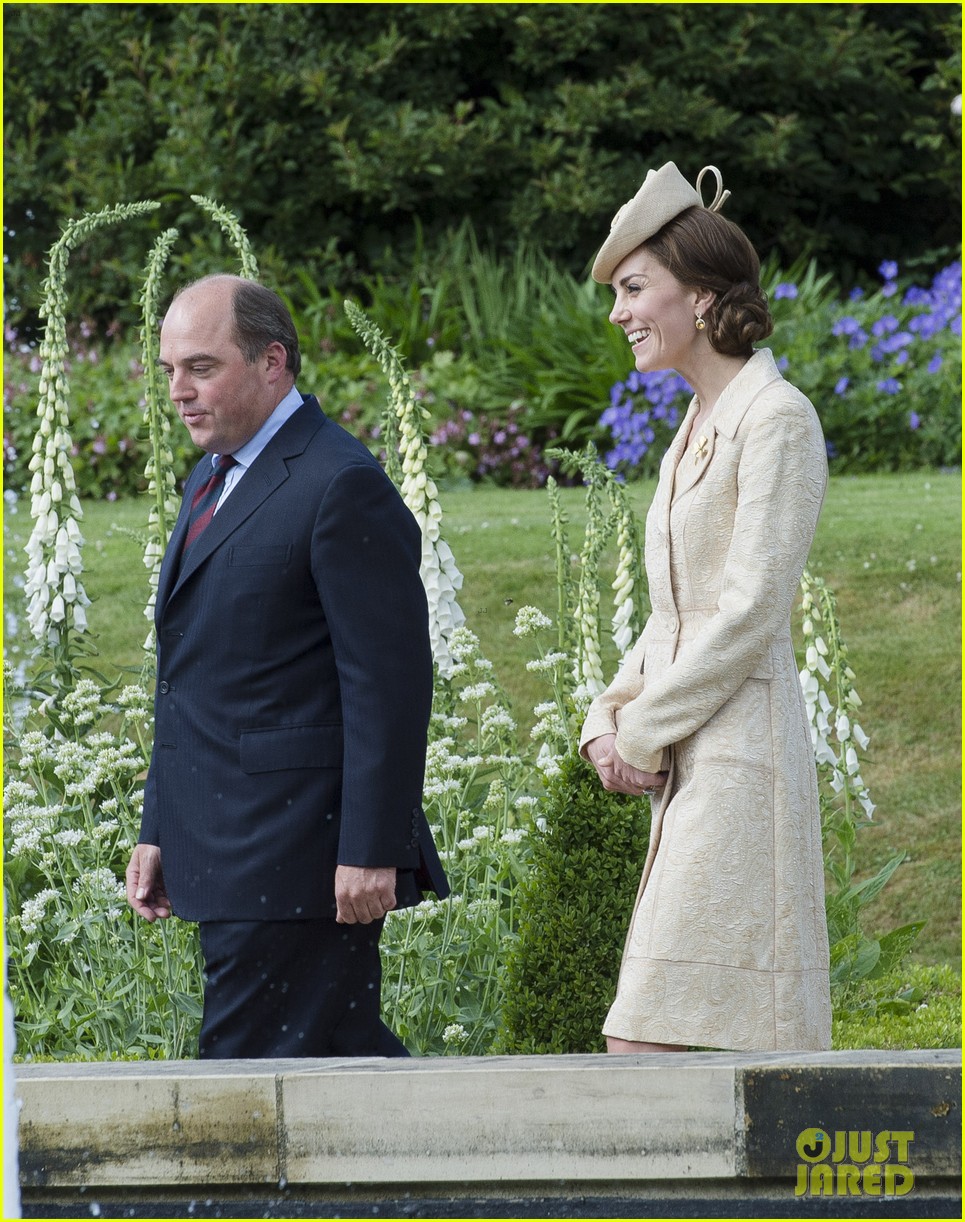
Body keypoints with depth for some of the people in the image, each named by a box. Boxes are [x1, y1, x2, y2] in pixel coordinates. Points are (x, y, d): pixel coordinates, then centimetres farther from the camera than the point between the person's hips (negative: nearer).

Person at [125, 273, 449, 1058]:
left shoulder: (342, 486, -12)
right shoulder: (213, 485, 18)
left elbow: (391, 682, -17)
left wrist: (371, 852, -20)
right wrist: (161, 833, 19)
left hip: (302, 859, -9)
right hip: (235, 852, 9)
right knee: (341, 1057, 11)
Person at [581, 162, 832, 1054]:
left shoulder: (776, 419, -10)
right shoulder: (700, 426, 18)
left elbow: (751, 612, -16)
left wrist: (646, 735, -11)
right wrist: (607, 720, 6)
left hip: (739, 755, -9)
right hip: (690, 768, 9)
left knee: (646, 1048, -13)